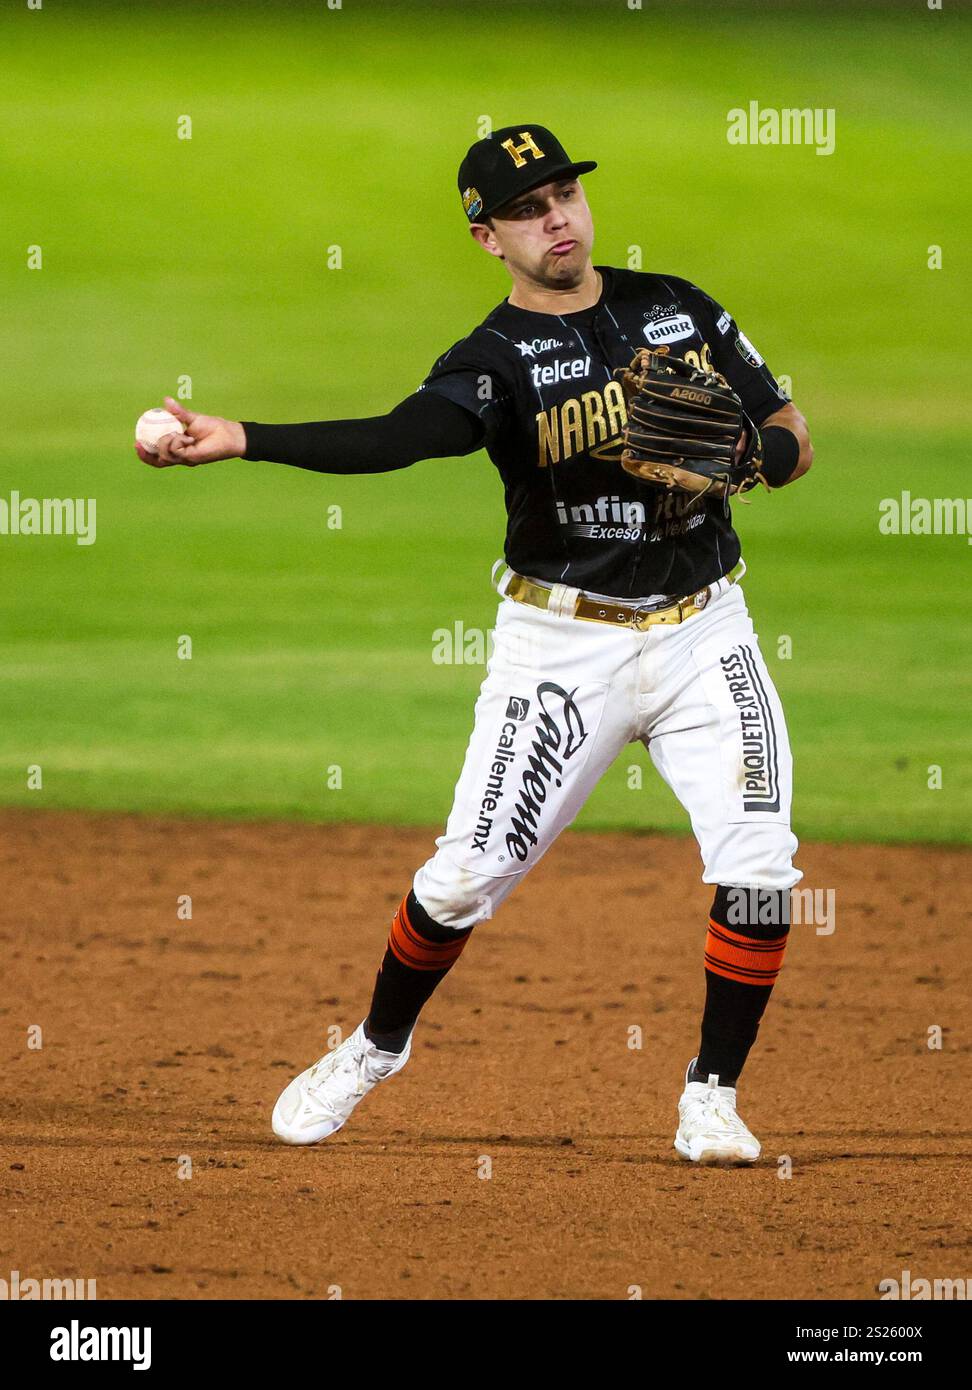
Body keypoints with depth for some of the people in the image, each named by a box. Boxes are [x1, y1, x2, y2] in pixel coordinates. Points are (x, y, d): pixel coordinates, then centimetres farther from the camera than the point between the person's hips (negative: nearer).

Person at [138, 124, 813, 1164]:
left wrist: (751, 453, -16)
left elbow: (790, 440, 10)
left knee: (758, 869, -9)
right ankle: (376, 1049, 24)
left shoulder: (678, 309, 4)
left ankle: (711, 1098, 7)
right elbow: (396, 437, -29)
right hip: (565, 640, -3)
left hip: (703, 630, 3)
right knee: (469, 873, -3)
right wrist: (240, 441, -45)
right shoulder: (496, 360, -10)